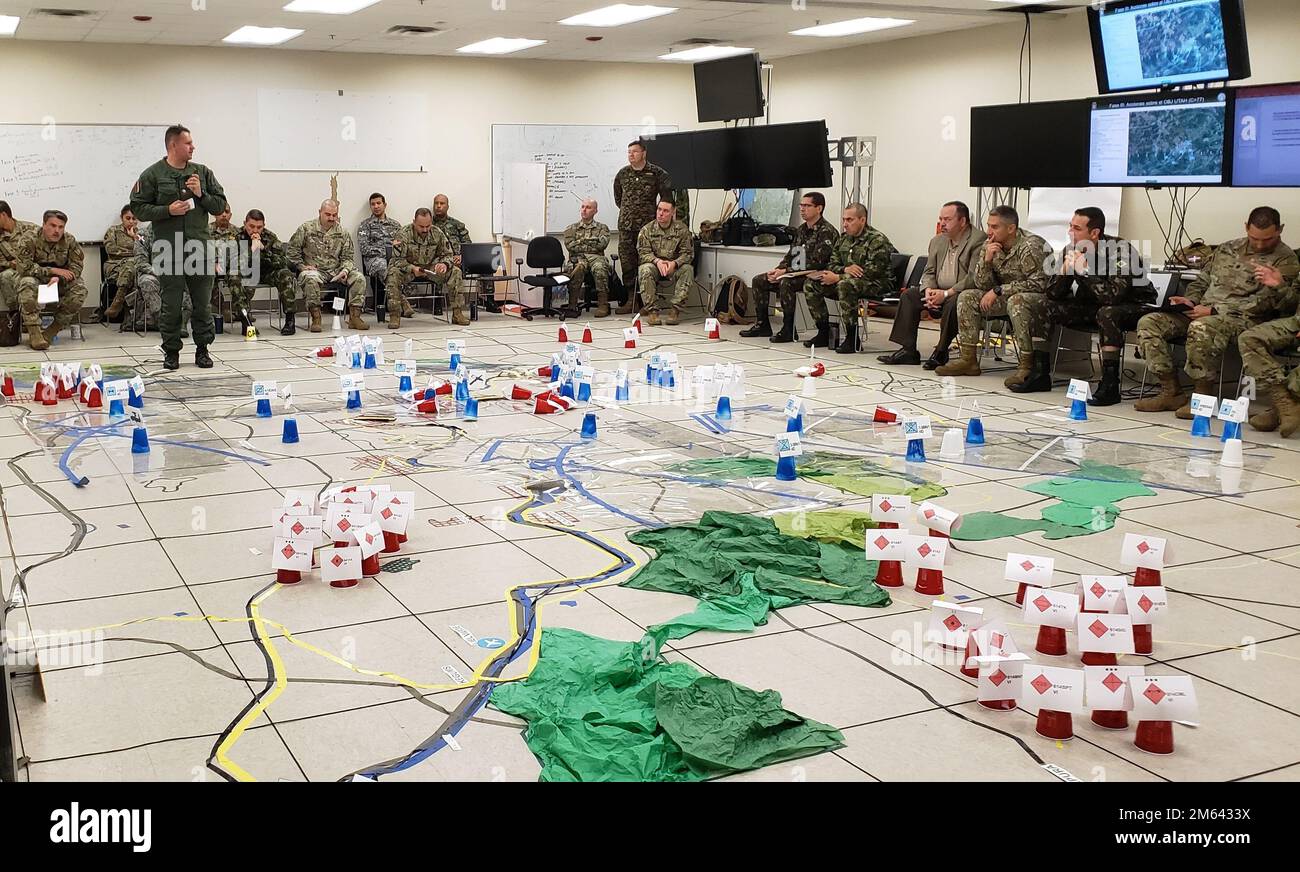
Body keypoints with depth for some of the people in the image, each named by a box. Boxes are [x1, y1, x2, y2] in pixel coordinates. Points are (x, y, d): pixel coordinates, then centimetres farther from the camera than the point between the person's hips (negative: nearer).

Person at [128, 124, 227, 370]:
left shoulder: (202, 173, 11)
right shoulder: (153, 175, 1)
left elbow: (220, 206, 11)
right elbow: (138, 209, -1)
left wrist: (201, 194, -5)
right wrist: (168, 210, -12)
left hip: (199, 248, 3)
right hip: (169, 250, -3)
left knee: (202, 302, 5)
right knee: (171, 304, 2)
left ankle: (202, 348, 17)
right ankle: (171, 351, 12)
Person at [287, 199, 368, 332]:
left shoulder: (343, 233, 11)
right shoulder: (306, 228, 2)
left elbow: (348, 257, 10)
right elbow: (293, 250, 4)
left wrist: (345, 270, -10)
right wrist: (302, 266, -8)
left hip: (336, 272, 3)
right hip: (314, 270, -3)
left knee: (359, 277, -19)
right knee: (311, 278, -39)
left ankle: (354, 317, -17)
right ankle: (316, 318, -30)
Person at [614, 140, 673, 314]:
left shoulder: (656, 173, 0)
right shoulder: (622, 174, 12)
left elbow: (666, 195, 4)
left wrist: (658, 214, 5)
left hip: (647, 223, -4)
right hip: (626, 224, 4)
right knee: (627, 261, 2)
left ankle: (648, 301, -4)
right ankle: (631, 300, 9)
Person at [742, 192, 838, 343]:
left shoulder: (827, 231, -13)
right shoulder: (801, 229, 15)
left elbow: (815, 264, -21)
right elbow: (790, 255, 19)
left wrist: (785, 271, -22)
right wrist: (777, 270, -3)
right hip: (797, 273, 9)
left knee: (786, 282, -36)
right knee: (758, 280, 3)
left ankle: (788, 330, -27)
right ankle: (762, 325, 7)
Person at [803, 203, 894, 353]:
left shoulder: (877, 240, -13)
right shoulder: (843, 238, 13)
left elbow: (872, 272, -22)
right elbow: (832, 264, 12)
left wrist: (838, 278, -22)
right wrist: (845, 269, -14)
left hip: (877, 284, -9)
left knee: (845, 285, -39)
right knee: (810, 284, -2)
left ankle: (852, 338, -31)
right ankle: (824, 334, 1)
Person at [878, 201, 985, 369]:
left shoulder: (978, 240, -12)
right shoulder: (937, 241, 13)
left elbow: (974, 277, -21)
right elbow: (929, 272, 13)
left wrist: (946, 293, -24)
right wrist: (929, 290, -10)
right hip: (938, 292, 8)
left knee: (953, 303, -36)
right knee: (908, 295, -5)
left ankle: (941, 352, -21)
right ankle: (908, 350, -9)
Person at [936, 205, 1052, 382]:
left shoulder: (1031, 246, -20)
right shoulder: (990, 245, 1)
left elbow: (1038, 283, -26)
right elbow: (981, 284, 1)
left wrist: (999, 290, -23)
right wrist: (987, 259, -18)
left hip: (1038, 297, -8)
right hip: (1006, 297, 8)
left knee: (1016, 301, -38)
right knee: (968, 297, -4)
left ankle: (1027, 367, -34)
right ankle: (968, 360, -3)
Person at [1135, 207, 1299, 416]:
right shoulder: (1228, 249, 19)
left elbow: (1264, 301, -11)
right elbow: (1202, 281, 26)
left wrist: (1213, 310, -15)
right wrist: (1190, 300, 2)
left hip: (1244, 318, -7)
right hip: (1203, 312, 7)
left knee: (1201, 328, -40)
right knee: (1148, 322, -14)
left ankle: (1204, 397, -24)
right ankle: (1171, 392, -15)